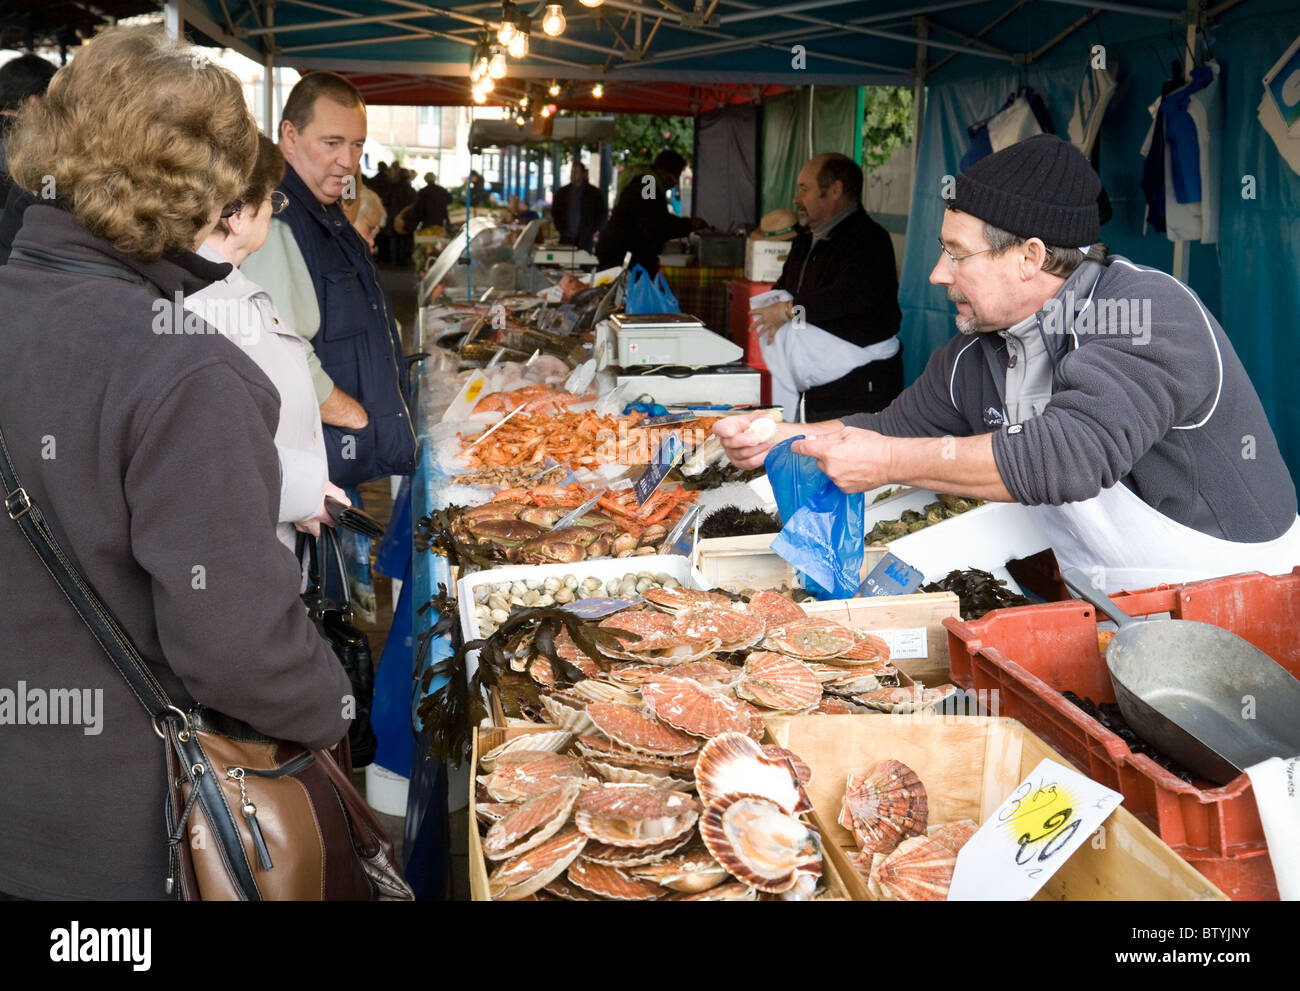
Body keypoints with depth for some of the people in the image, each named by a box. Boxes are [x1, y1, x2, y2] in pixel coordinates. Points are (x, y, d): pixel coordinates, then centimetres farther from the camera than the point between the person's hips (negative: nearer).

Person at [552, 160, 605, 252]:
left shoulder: (593, 192, 5)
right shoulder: (562, 192, 13)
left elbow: (602, 213, 7)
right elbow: (554, 212, 19)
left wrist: (592, 230, -2)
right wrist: (560, 228, 6)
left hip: (584, 238, -2)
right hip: (566, 238, 2)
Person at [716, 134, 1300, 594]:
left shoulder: (1148, 310, -21)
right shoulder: (978, 354, 3)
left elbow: (1074, 455, -33)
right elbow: (896, 427, 17)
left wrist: (890, 462, -29)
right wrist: (777, 439, 3)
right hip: (1109, 608, 7)